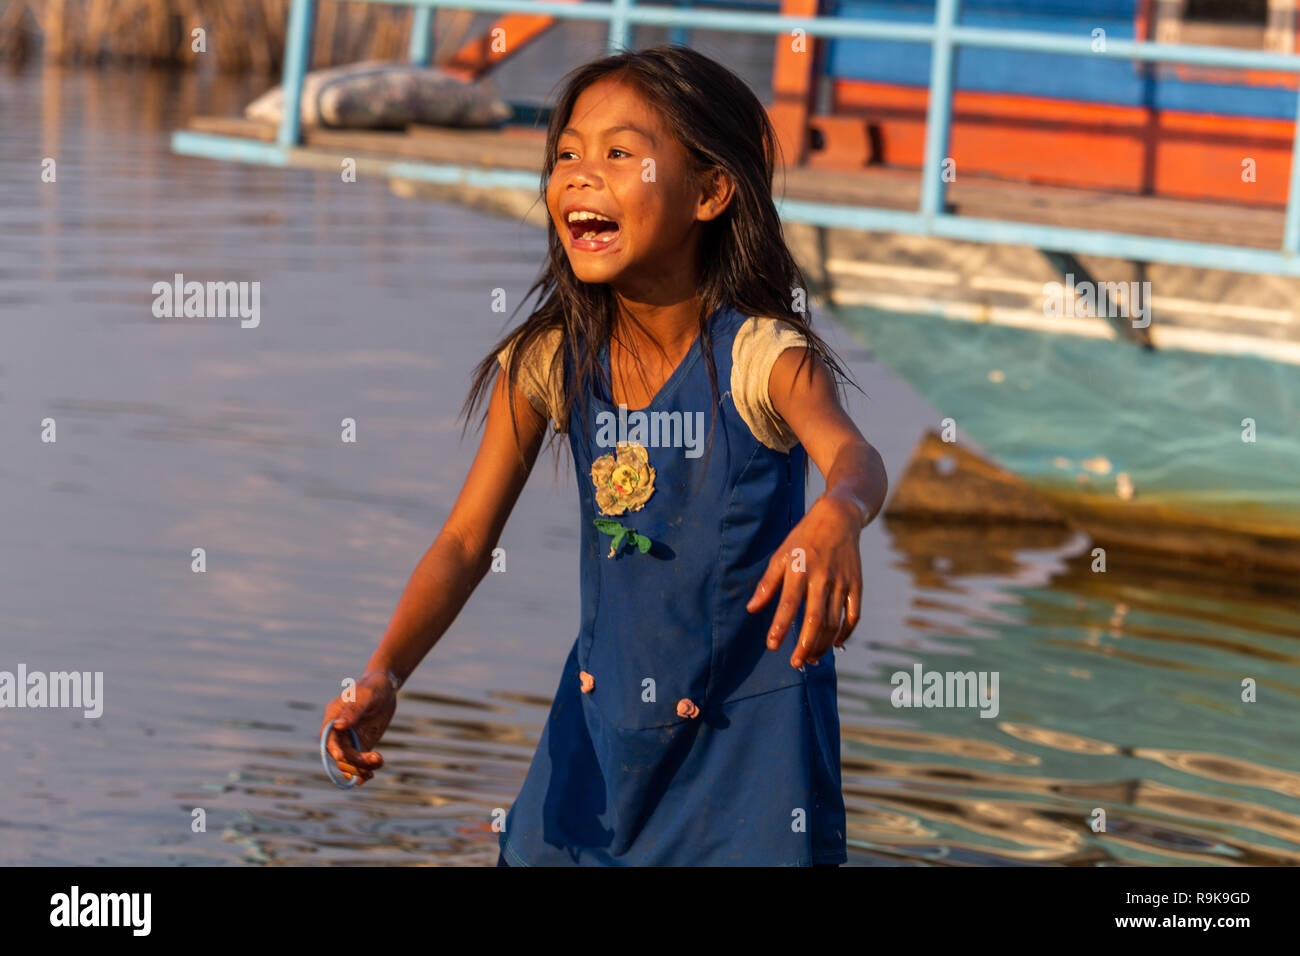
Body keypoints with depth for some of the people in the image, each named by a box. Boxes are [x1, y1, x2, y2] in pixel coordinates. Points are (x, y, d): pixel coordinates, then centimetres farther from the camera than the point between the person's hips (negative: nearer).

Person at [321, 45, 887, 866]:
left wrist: (837, 518, -64)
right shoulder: (548, 364, -7)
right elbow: (467, 540, -6)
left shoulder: (761, 356, -19)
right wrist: (384, 676, -22)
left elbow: (853, 454, -39)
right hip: (604, 707, 4)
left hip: (748, 722, -4)